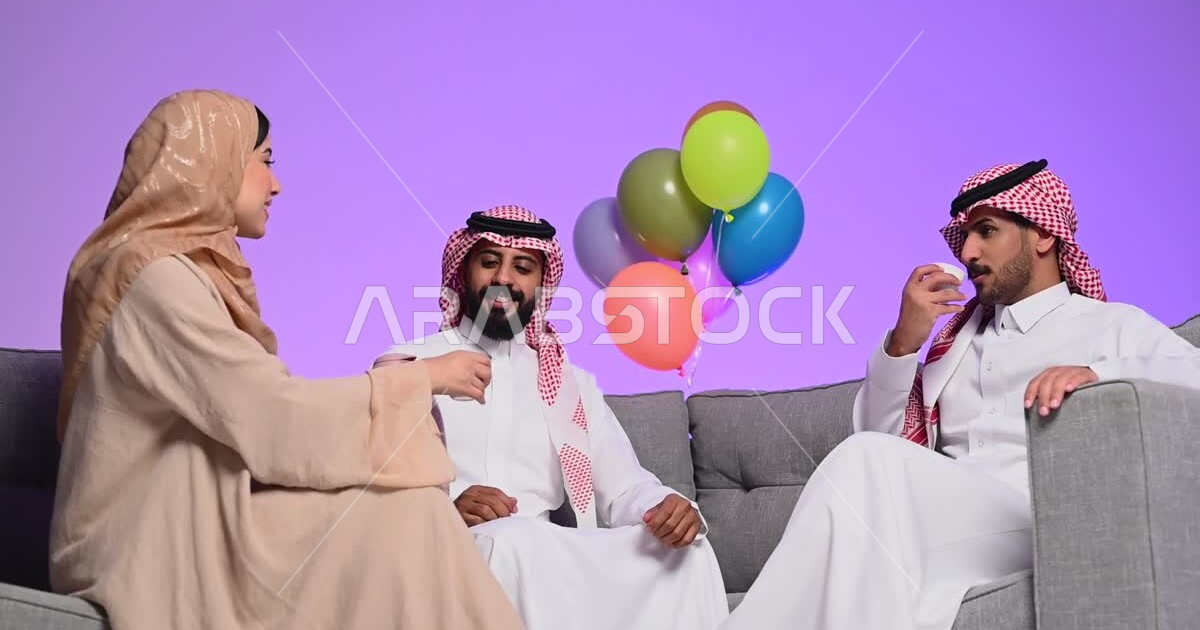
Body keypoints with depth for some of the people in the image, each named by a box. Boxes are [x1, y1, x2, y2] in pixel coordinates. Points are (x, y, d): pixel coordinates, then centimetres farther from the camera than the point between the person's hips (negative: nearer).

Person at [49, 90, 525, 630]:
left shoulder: (189, 268, 14)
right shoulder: (158, 276, -16)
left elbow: (252, 409, 6)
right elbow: (278, 416, -20)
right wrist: (422, 376, -9)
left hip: (182, 522, 8)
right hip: (156, 545, -8)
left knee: (403, 499, -9)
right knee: (403, 513, -18)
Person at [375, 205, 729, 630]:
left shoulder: (572, 384, 22)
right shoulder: (404, 368, 11)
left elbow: (624, 486, 12)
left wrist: (666, 506, -14)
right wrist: (446, 504, -24)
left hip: (553, 557, 3)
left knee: (686, 552, -22)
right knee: (514, 540, -37)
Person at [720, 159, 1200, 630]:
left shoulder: (1114, 326, 17)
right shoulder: (953, 336, 28)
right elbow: (879, 438, 21)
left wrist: (1098, 375, -21)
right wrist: (903, 342, 6)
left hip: (1041, 522, -3)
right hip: (945, 522, 3)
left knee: (866, 465, -28)